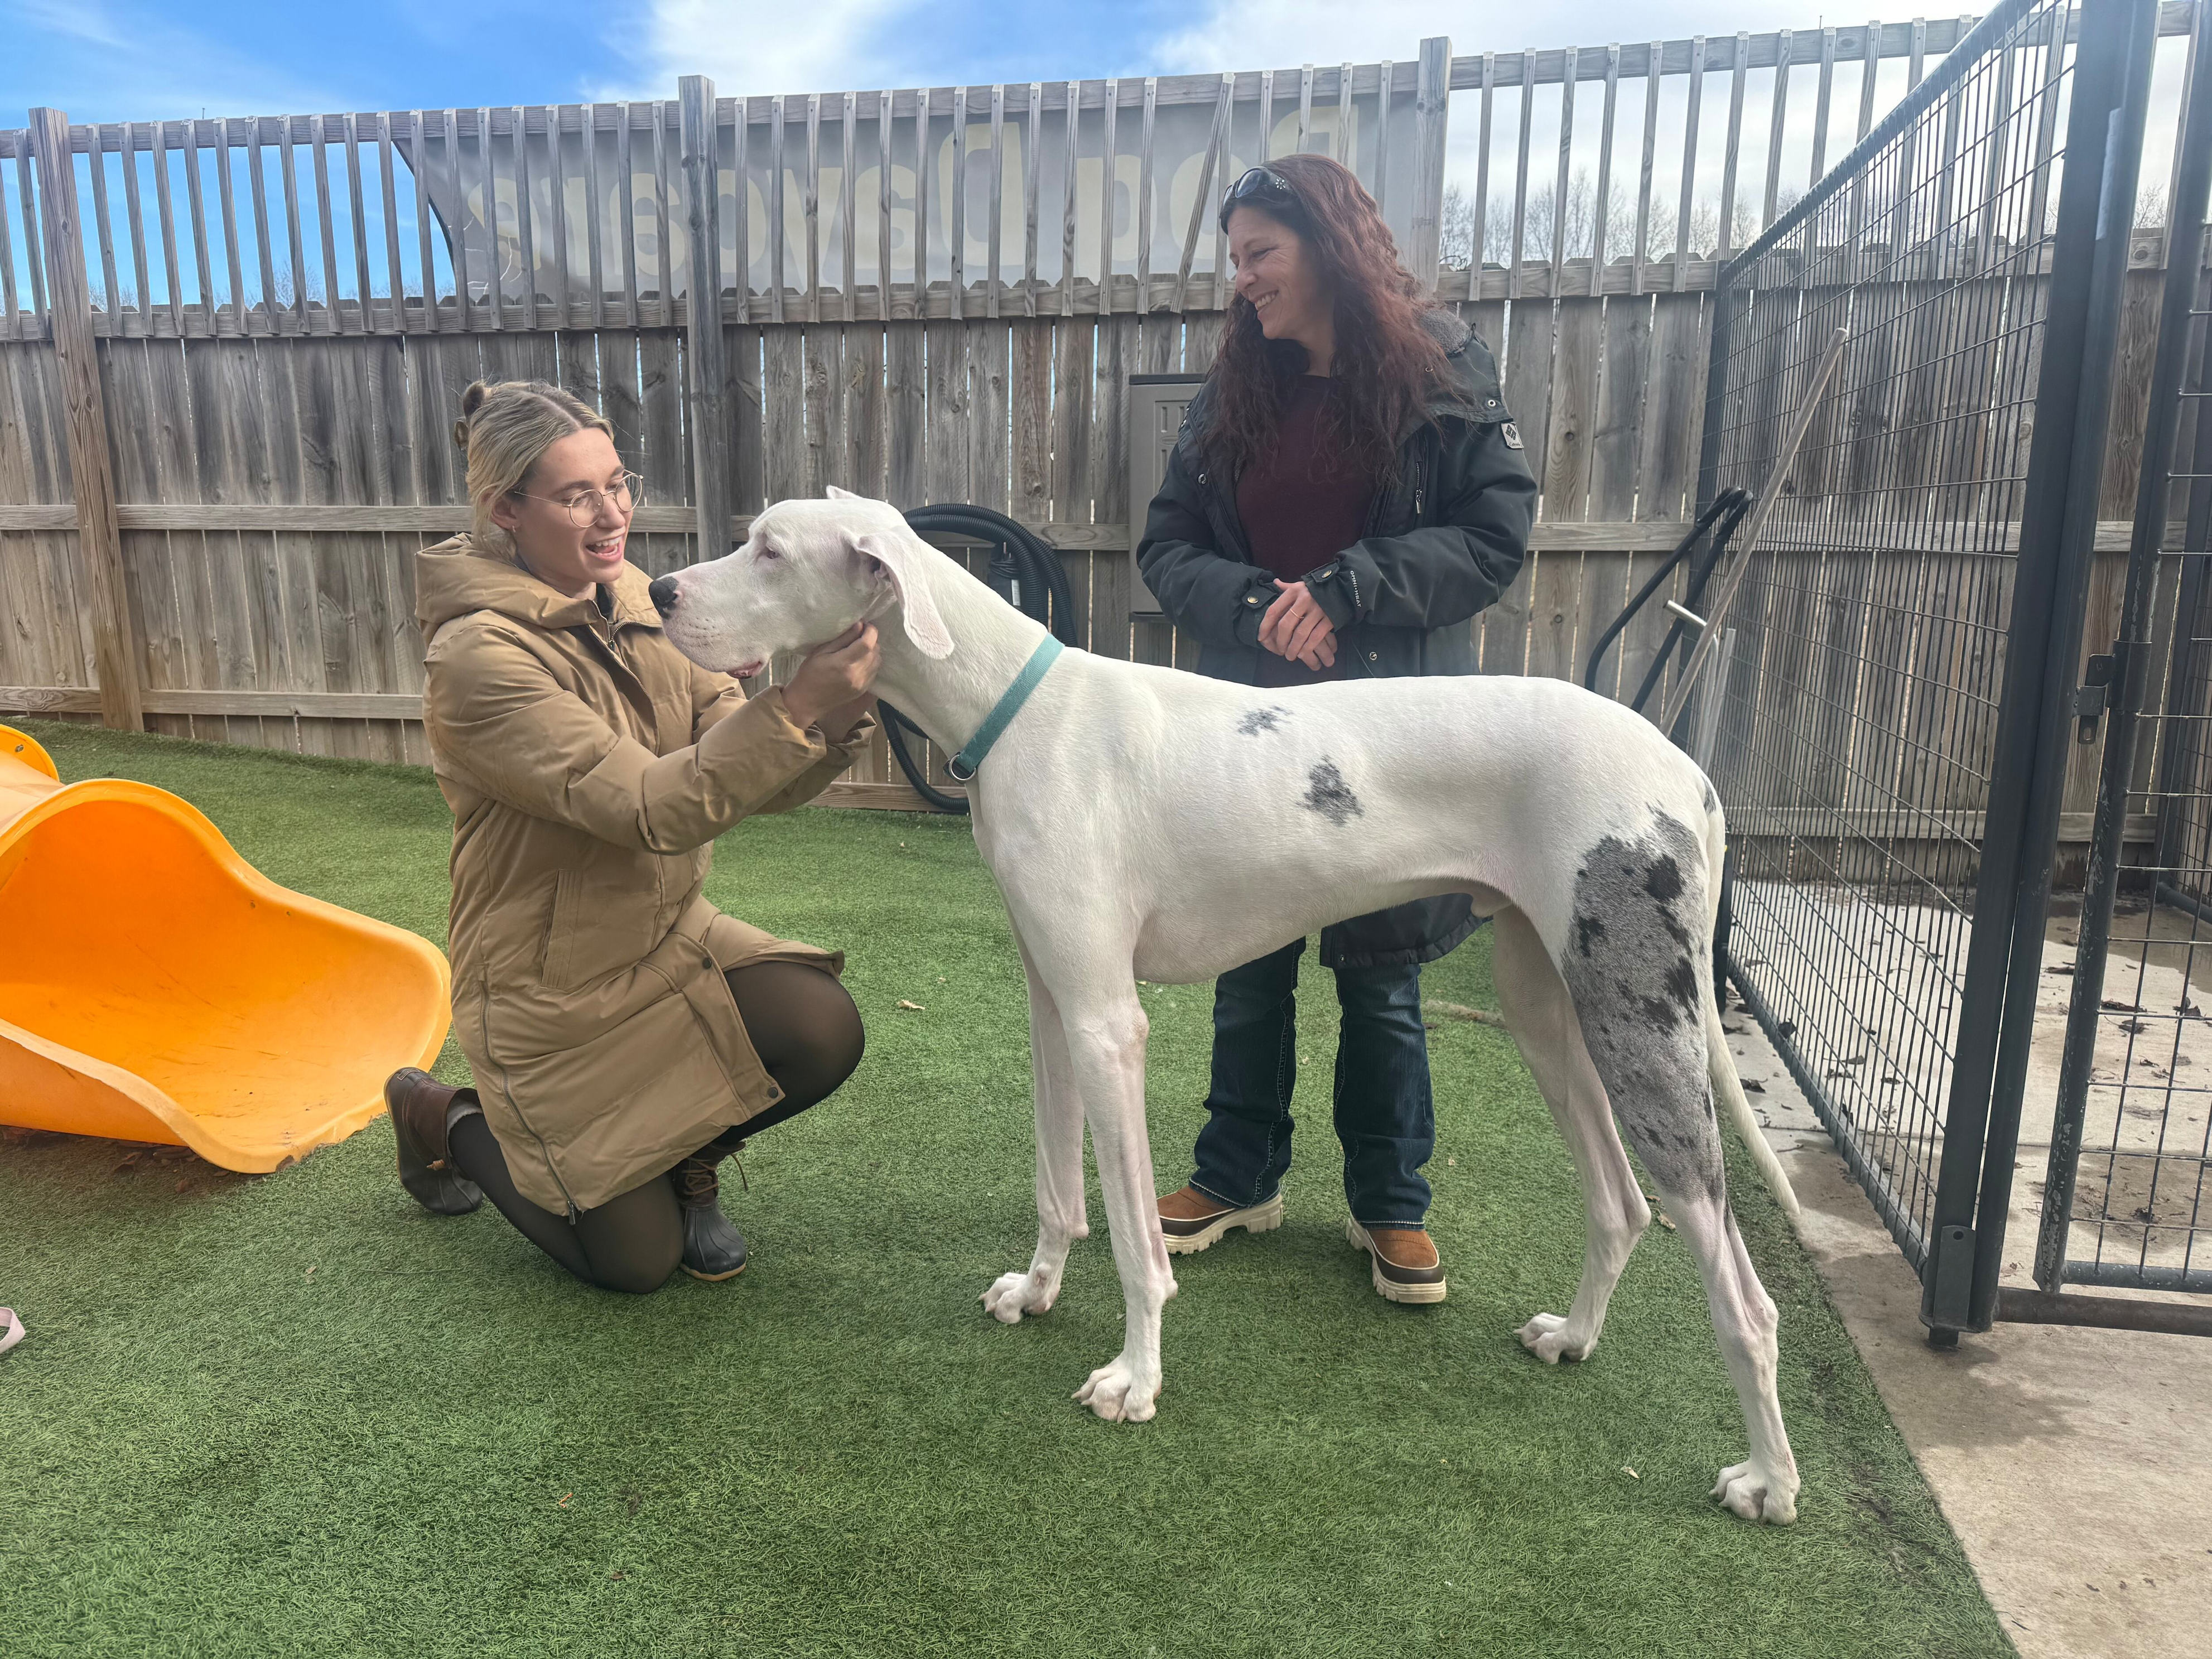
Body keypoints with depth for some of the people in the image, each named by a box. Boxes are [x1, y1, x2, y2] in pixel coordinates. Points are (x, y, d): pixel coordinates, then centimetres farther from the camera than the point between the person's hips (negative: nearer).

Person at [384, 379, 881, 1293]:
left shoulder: (637, 604, -2)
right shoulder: (476, 657, -24)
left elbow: (744, 770, -9)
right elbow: (655, 807, -32)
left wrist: (832, 723, -29)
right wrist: (796, 704, -38)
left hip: (668, 938, 6)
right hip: (551, 989, -5)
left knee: (823, 1032, -20)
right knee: (633, 1259, 4)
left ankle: (682, 1158, 13)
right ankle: (445, 1118, 29)